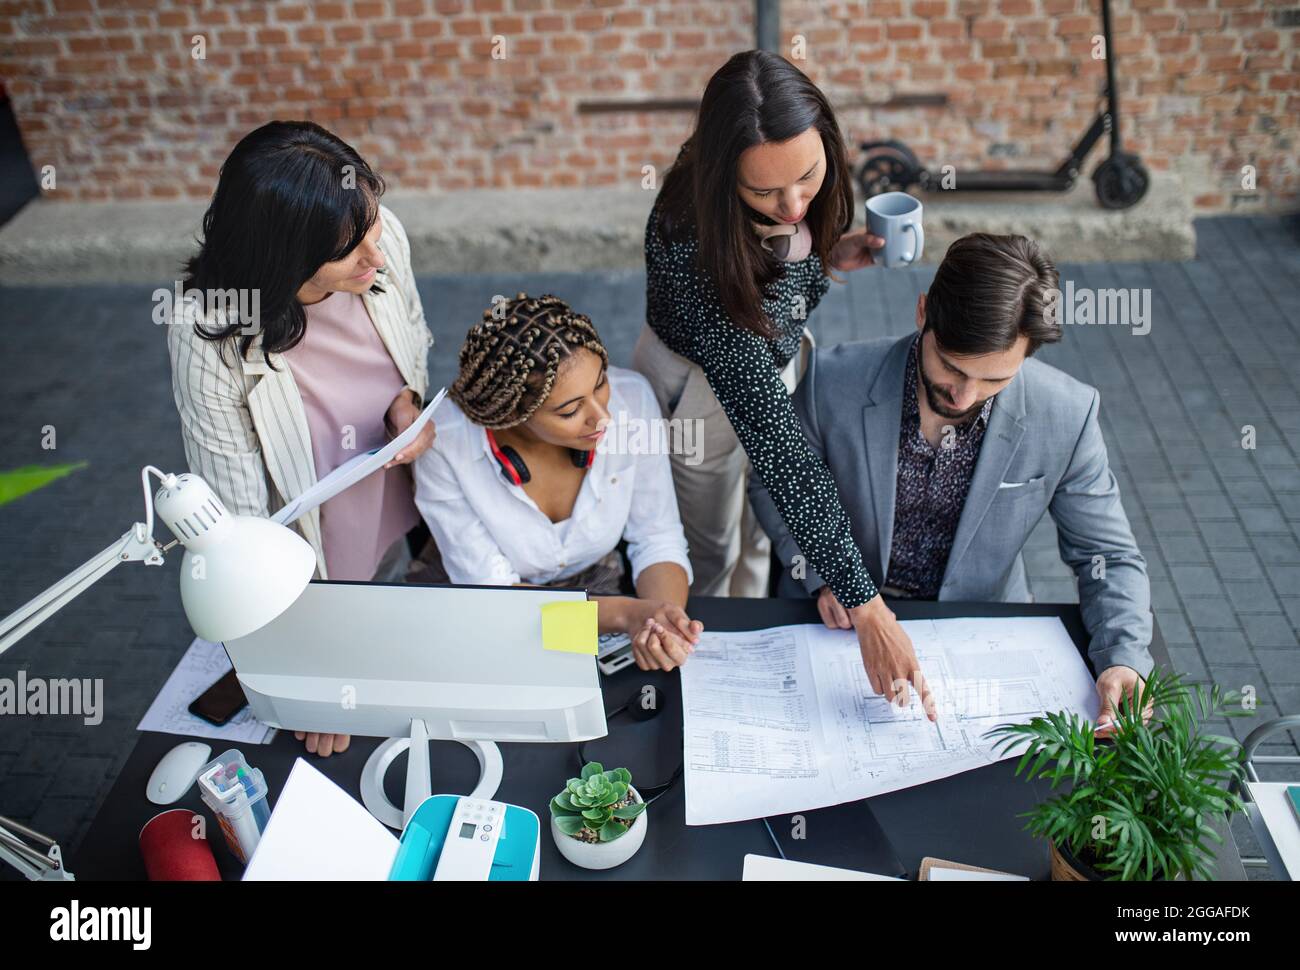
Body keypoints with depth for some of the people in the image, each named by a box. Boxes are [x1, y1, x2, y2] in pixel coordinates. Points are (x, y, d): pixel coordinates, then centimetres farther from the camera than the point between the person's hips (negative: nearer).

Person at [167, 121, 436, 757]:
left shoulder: (384, 240, -21)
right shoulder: (208, 336, -34)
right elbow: (239, 515, -25)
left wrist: (409, 402, -21)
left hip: (399, 534, 4)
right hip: (306, 569, -3)